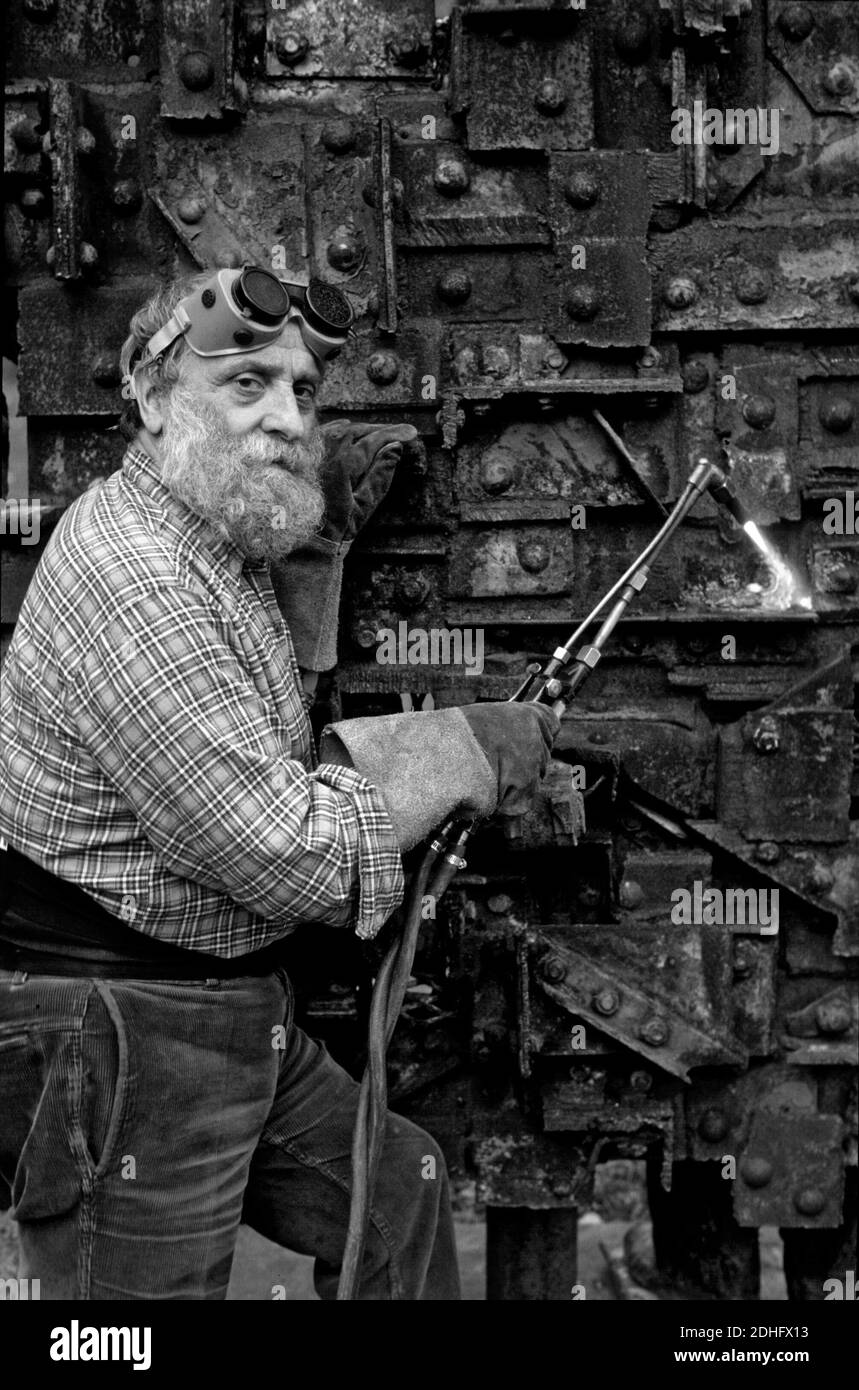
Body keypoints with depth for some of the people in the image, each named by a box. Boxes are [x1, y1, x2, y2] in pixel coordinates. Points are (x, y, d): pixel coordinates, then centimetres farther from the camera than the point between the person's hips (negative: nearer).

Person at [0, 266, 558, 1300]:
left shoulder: (210, 544, 8)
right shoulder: (128, 573, -25)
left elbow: (280, 698, 28)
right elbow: (286, 851, -27)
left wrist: (321, 540, 12)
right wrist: (466, 753, -14)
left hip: (229, 1017, 10)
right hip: (117, 1046, -10)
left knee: (397, 1192, 21)